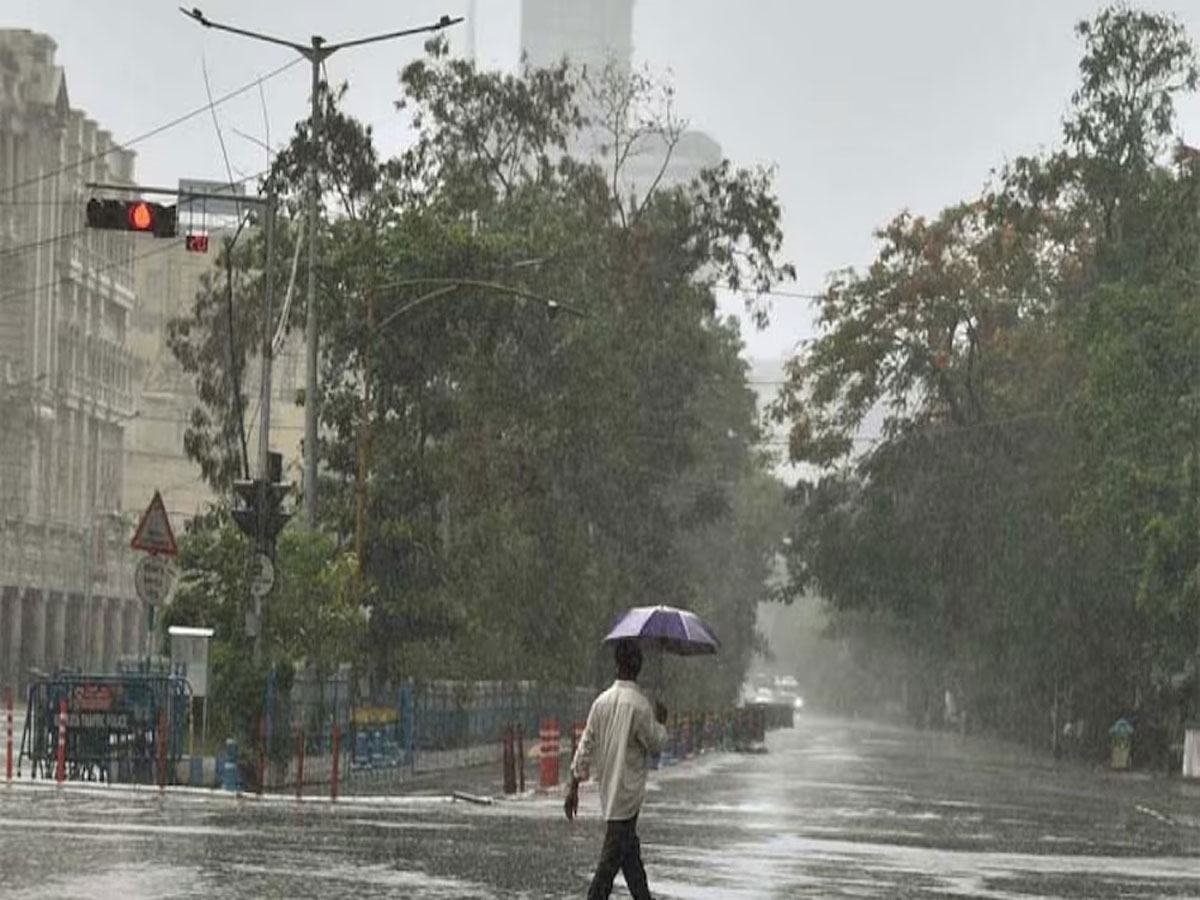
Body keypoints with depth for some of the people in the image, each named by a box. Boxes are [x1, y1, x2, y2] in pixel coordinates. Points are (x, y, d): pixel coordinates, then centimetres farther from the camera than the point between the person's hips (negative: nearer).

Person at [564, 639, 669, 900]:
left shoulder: (602, 701, 3)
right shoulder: (639, 705, -16)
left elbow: (586, 746, 5)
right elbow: (656, 744, -8)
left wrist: (574, 786, 8)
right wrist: (660, 722, 11)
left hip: (608, 789, 7)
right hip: (628, 791, -7)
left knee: (630, 850, 17)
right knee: (613, 856, -5)